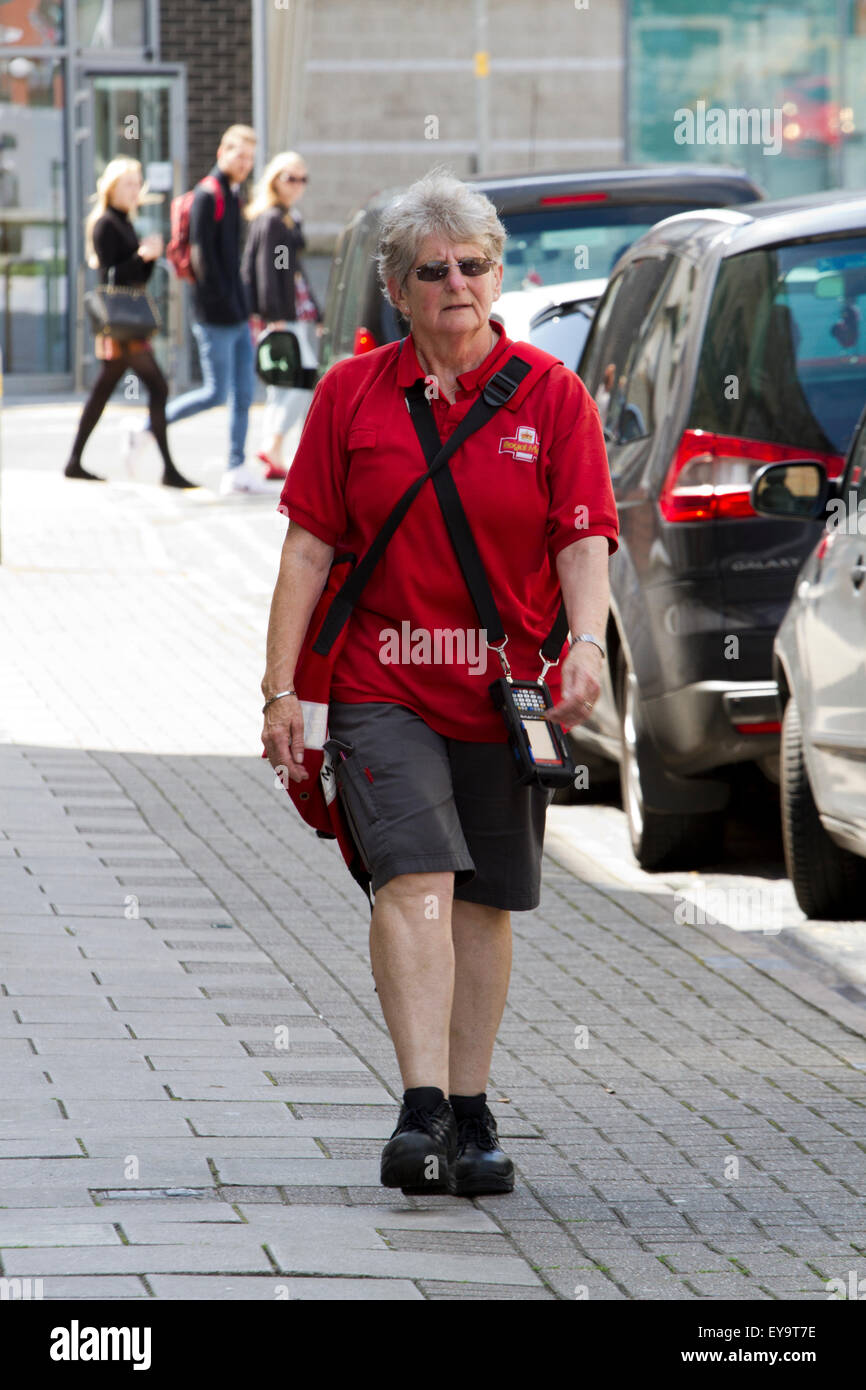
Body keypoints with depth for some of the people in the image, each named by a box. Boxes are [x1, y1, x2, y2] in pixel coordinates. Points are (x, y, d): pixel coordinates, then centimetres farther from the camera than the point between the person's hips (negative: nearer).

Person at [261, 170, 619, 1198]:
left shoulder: (552, 398, 1)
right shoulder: (351, 395, 2)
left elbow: (584, 540, -5)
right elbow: (309, 546, 3)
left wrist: (586, 645, -24)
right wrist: (281, 689, -2)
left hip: (504, 689, 1)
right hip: (383, 688, -1)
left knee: (484, 903, 9)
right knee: (416, 881, -17)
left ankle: (471, 1117, 21)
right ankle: (421, 1113, -23)